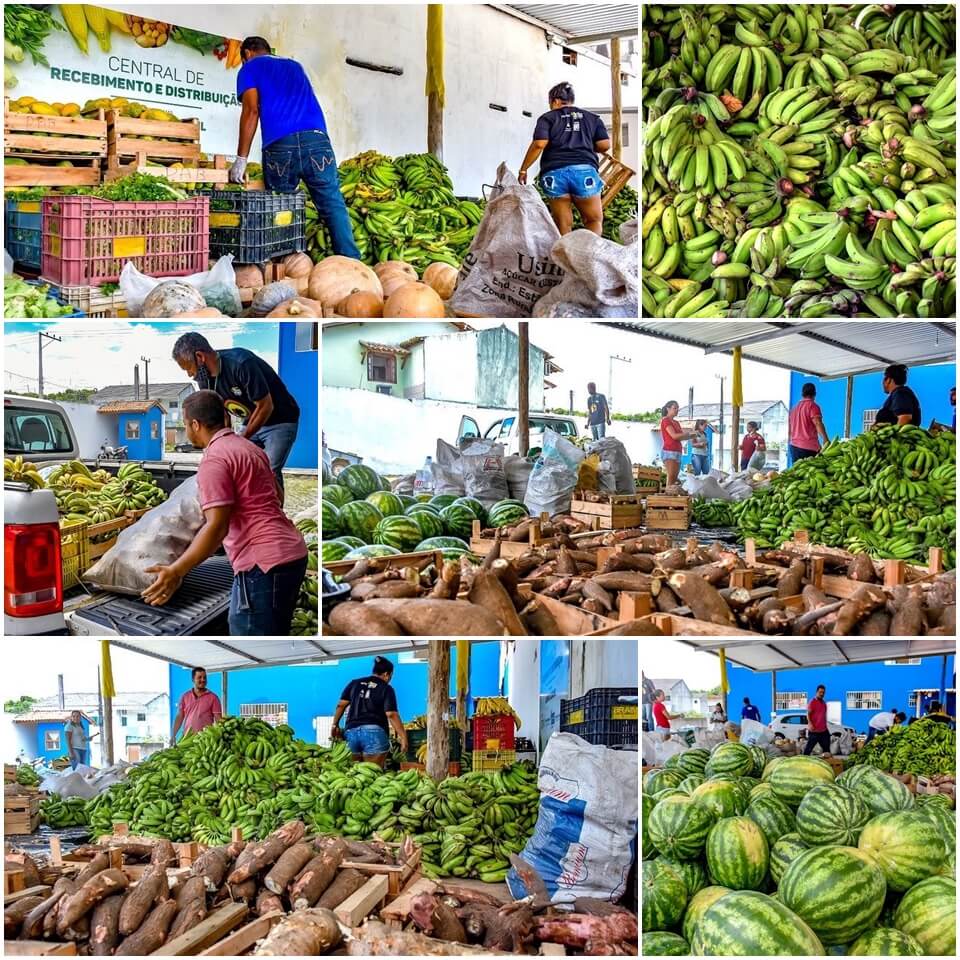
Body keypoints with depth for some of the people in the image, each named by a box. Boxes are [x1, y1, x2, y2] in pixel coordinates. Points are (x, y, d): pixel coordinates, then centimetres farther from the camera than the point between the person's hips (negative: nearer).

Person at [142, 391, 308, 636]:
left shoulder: (213, 460, -11)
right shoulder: (249, 447, 18)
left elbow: (217, 526, -20)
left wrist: (176, 572, -21)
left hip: (264, 563, -10)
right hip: (292, 553, 10)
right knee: (273, 634, 19)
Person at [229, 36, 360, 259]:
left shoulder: (251, 68, 18)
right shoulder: (294, 66, 34)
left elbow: (251, 110, 5)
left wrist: (241, 159, 3)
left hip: (280, 144, -3)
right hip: (317, 139, 3)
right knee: (333, 205, -3)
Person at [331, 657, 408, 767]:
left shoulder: (354, 684, 17)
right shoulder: (386, 689, 3)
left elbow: (341, 705, 12)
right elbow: (391, 715, -6)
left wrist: (335, 725, 19)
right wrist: (403, 737, -7)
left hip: (351, 732, 4)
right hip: (374, 732, -4)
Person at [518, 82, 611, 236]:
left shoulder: (547, 118, 13)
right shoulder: (592, 117, 20)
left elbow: (539, 144, -2)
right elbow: (604, 145, 10)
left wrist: (523, 170, 3)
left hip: (555, 173, 0)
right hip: (585, 170, 0)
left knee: (564, 225, 4)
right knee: (594, 220, 8)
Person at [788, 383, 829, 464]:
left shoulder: (795, 407, 17)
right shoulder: (813, 406, -6)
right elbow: (818, 424, -18)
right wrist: (826, 440, -22)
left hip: (794, 446, 7)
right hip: (809, 447, -7)